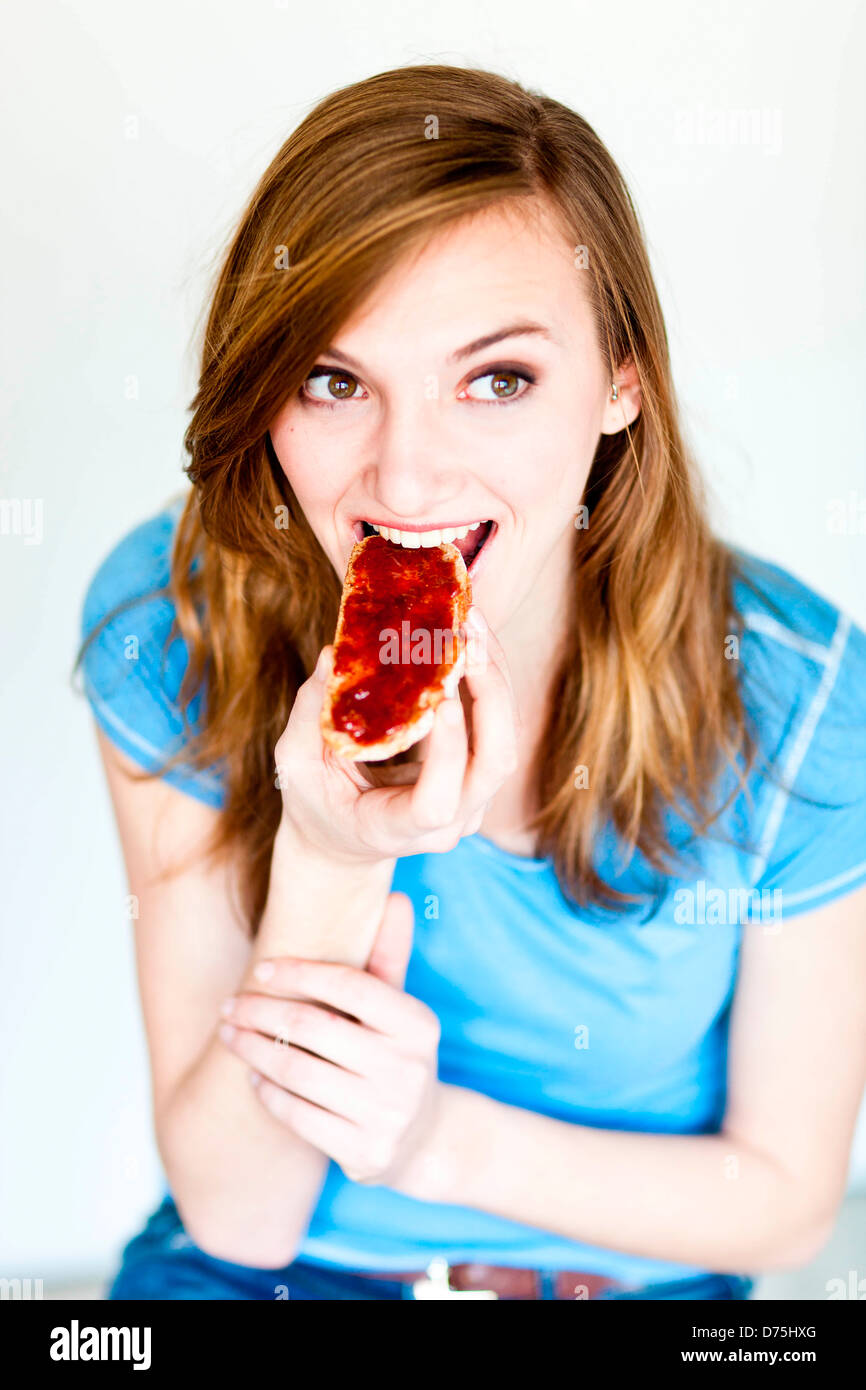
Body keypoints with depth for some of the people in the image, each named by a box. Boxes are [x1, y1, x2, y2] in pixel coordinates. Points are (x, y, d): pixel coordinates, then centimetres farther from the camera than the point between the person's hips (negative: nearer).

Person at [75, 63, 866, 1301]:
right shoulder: (166, 624, -16)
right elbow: (237, 1214, -14)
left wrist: (442, 1138, -20)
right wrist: (327, 869, -30)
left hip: (639, 1284, 1)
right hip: (262, 1273, 0)